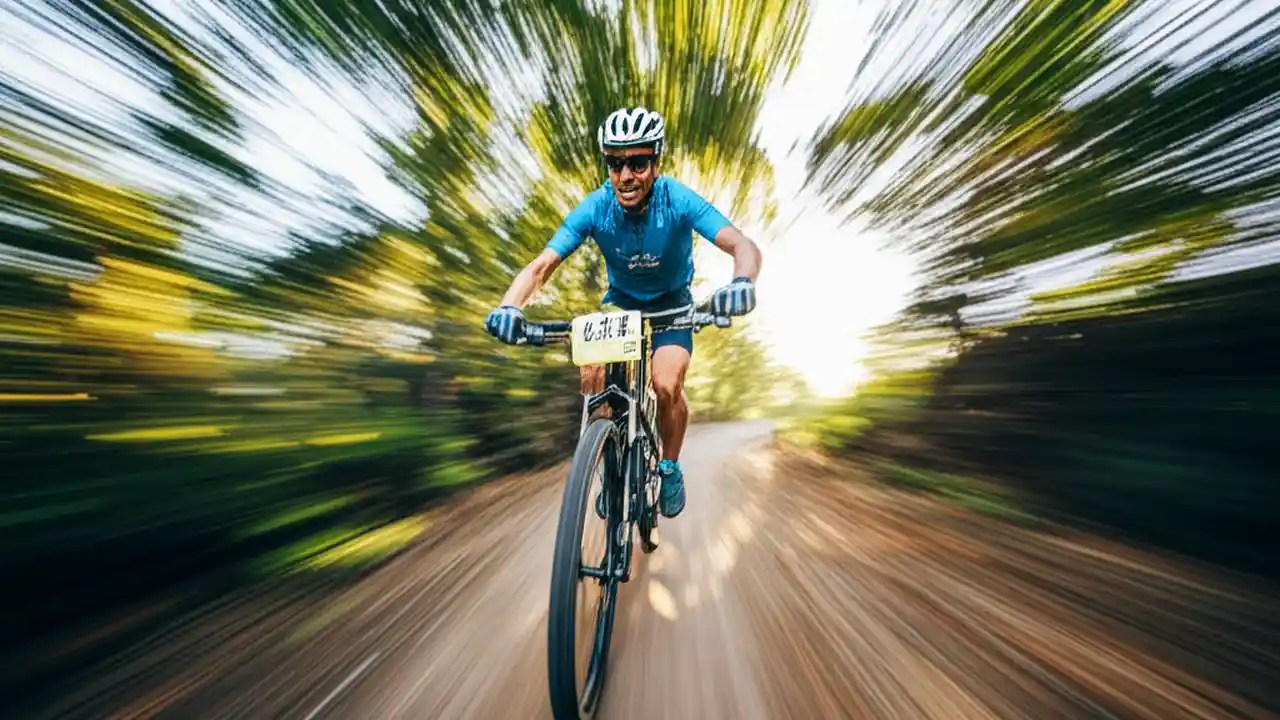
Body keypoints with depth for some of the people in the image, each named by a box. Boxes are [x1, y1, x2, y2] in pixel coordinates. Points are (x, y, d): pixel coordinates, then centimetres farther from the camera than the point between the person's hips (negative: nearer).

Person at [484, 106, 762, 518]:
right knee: (593, 379, -19)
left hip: (671, 302, -1)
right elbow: (541, 265, -23)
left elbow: (743, 245, -31)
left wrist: (742, 282, -53)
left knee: (666, 387, -23)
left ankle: (670, 468, 9)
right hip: (620, 300, 2)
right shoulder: (595, 207, -18)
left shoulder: (678, 200, -22)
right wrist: (509, 307, -42)